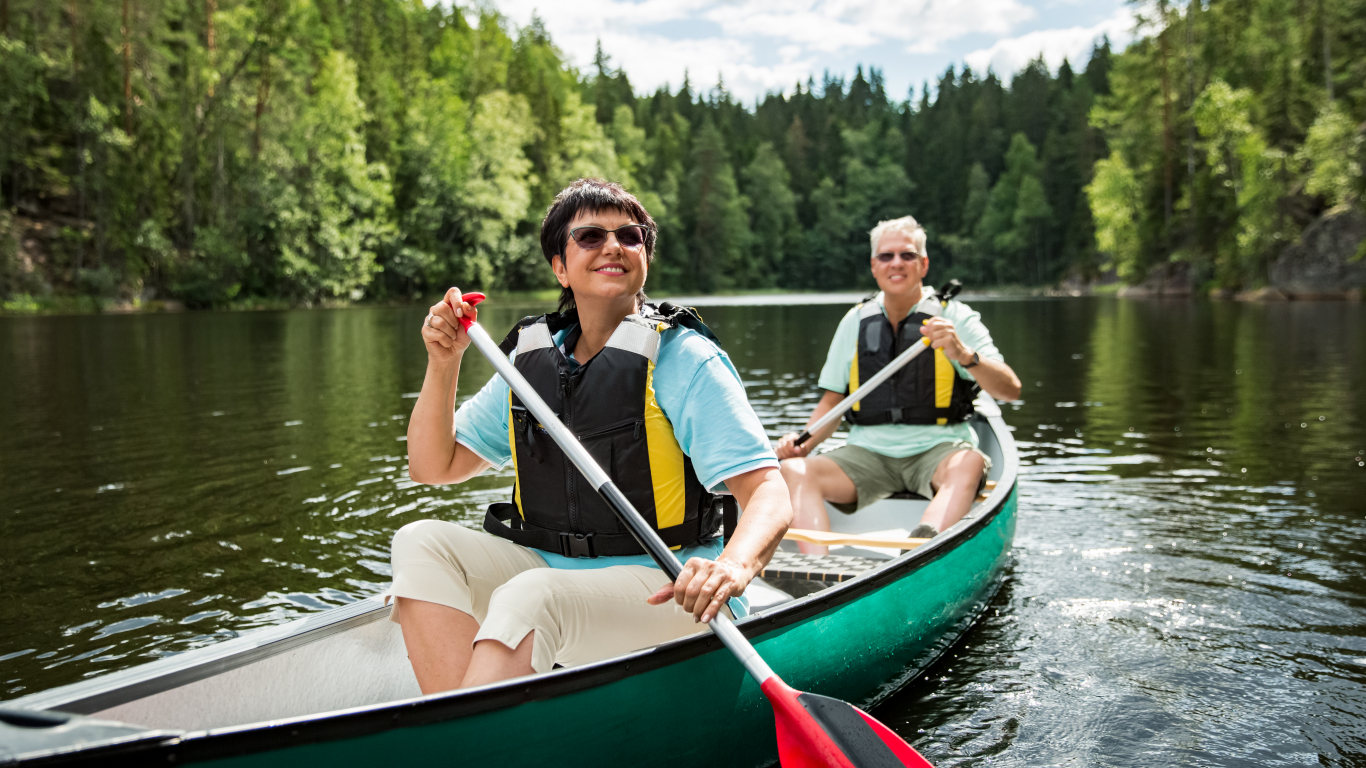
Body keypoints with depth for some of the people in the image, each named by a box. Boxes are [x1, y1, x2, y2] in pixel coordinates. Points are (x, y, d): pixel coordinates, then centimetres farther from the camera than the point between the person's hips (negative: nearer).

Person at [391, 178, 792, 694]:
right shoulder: (532, 357, 8)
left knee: (529, 597, -32)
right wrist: (443, 364, -2)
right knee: (422, 543, -13)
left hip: (663, 588, -6)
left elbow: (770, 495, -18)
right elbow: (434, 467, 13)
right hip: (550, 570, 6)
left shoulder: (684, 360, -9)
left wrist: (734, 567, -40)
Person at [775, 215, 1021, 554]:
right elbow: (832, 402, 16)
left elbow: (1010, 390, -8)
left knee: (970, 463, -36)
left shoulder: (955, 317, 2)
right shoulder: (855, 322, 12)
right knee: (794, 470, -22)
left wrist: (964, 355, -26)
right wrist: (802, 442, -4)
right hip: (868, 452, 3)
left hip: (937, 449, -2)